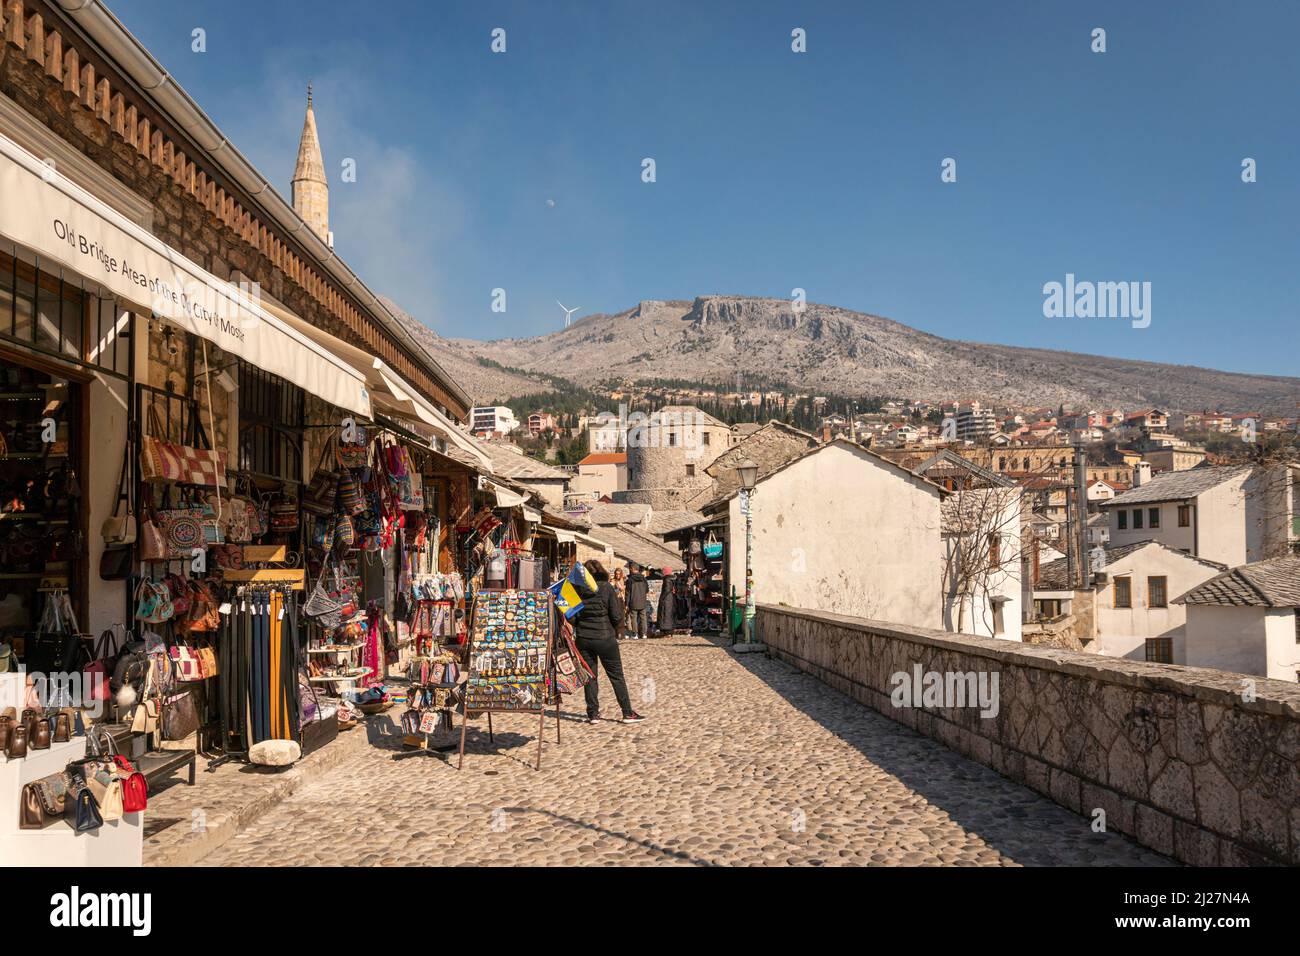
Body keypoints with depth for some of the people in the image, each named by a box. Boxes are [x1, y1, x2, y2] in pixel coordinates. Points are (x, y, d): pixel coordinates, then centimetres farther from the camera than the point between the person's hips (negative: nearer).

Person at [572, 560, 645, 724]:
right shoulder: (607, 588, -8)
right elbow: (617, 616, -10)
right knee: (616, 676, 6)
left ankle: (593, 714, 11)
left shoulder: (577, 588, -3)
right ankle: (627, 713, 8)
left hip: (583, 638, 2)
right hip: (605, 637, -2)